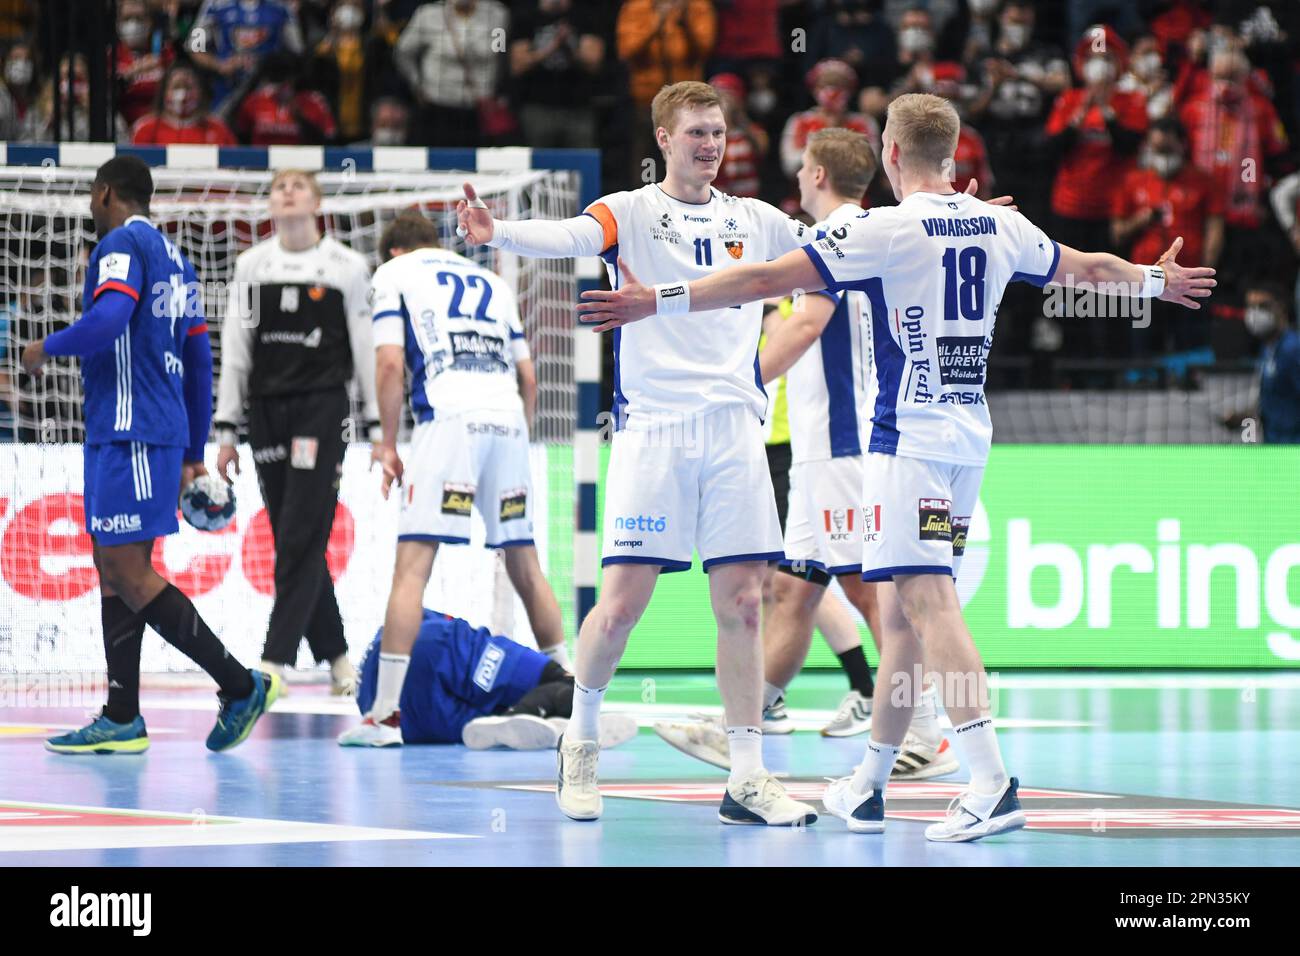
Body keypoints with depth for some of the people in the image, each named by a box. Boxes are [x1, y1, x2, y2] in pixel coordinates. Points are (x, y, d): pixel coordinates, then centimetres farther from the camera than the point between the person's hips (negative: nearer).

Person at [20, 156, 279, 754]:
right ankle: (122, 721, 8)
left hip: (129, 433, -10)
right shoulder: (174, 259, 21)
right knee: (113, 569, 10)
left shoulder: (123, 243, -8)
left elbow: (109, 318, -26)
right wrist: (192, 453, 24)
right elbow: (200, 363, 22)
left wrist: (47, 348, -9)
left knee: (129, 572, -10)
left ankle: (240, 685, -12)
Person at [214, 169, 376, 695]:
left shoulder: (347, 266, 1)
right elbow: (234, 350, 10)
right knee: (292, 540, 5)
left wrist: (379, 428, -2)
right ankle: (336, 657, 15)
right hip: (267, 410, 4)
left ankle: (276, 662, -15)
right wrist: (226, 430, 6)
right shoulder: (252, 265, 10)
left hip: (322, 409, -4)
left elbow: (368, 348, 2)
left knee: (301, 537, -12)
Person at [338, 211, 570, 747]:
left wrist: (388, 444, 7)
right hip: (508, 420, 5)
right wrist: (519, 443, 28)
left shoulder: (394, 272, 15)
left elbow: (390, 364, 2)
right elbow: (528, 377, 22)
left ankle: (386, 713, -14)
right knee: (525, 566, 14)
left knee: (412, 565, -7)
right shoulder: (491, 282, 28)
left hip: (449, 418, -5)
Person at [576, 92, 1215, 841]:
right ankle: (869, 785, 21)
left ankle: (993, 781, -25)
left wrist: (660, 302, -10)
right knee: (902, 613, 14)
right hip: (970, 435, 7)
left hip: (911, 437, -7)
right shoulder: (998, 226, 9)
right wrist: (1154, 280, 47)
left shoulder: (889, 230, -11)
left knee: (929, 603, -13)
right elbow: (1087, 267, 27)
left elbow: (768, 280, -14)